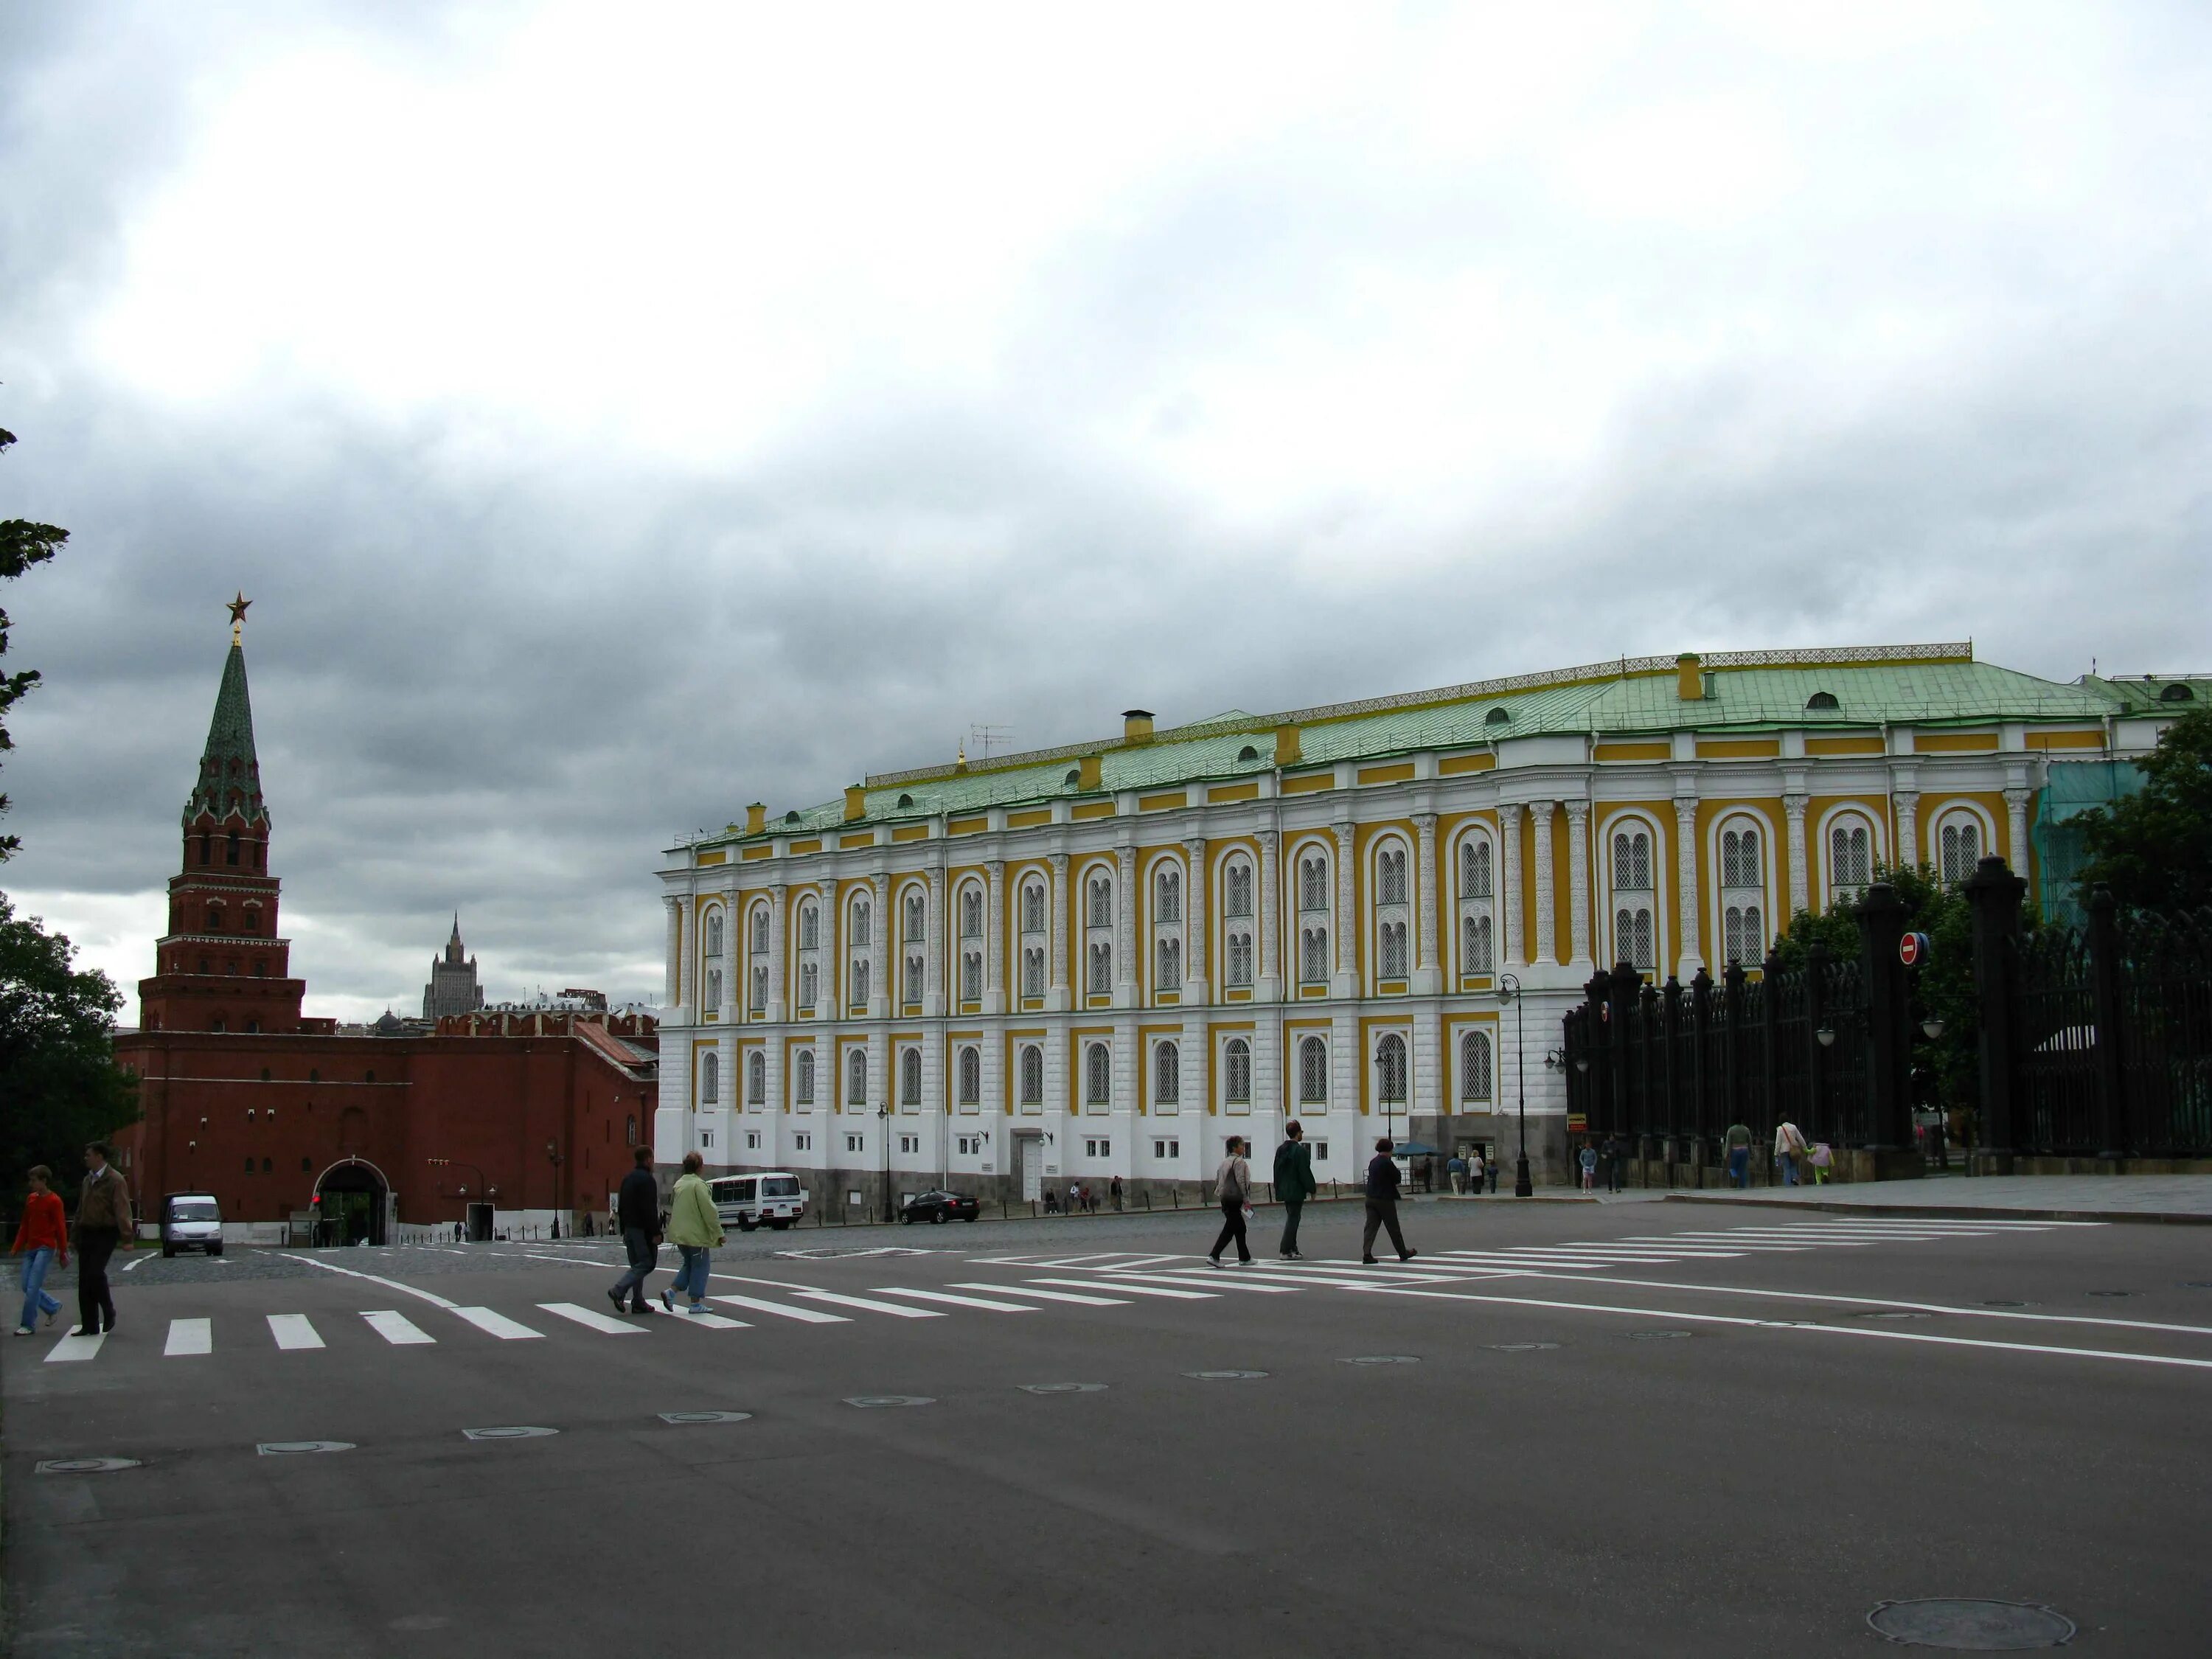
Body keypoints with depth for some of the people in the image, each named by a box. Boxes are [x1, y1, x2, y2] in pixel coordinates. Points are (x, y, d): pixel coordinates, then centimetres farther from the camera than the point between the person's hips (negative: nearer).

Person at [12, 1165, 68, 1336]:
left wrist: (63, 1253, -9)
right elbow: (25, 1226, 17)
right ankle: (53, 1307, 24)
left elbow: (60, 1228, -9)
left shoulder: (54, 1201, -10)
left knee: (32, 1287, -11)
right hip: (32, 1248, 7)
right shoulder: (31, 1199, 10)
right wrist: (17, 1248, 13)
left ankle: (28, 1325, -4)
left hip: (46, 1249, -7)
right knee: (27, 1286, 5)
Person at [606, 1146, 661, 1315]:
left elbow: (620, 1207, 19)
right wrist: (656, 1233, -18)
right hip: (643, 1230, -9)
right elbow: (650, 1209, -20)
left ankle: (638, 1303, 9)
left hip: (629, 1229, 9)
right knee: (647, 1263, -6)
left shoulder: (627, 1179, 15)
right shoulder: (647, 1180, -14)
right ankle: (619, 1291, -17)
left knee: (637, 1265, 11)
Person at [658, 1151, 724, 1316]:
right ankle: (696, 1303, 6)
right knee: (699, 1267, 3)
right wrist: (719, 1233, -12)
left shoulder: (678, 1184, 10)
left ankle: (671, 1292, 6)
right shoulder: (698, 1185, -16)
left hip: (679, 1234, 8)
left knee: (689, 1264, 20)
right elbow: (709, 1211, -18)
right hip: (697, 1234, -8)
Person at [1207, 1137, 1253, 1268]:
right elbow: (1241, 1181, -17)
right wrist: (1247, 1199, -13)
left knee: (1240, 1228, 15)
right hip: (1235, 1199, -9)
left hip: (1225, 1199, 9)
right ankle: (1214, 1256, -13)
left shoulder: (1225, 1162, 14)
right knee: (1229, 1230, -7)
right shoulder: (1239, 1161, -11)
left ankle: (1245, 1258, 19)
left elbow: (1217, 1180, 16)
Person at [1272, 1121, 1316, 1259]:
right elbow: (1305, 1172, -16)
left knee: (1291, 1218, 17)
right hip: (1296, 1191, -8)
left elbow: (1277, 1170, 13)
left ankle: (1292, 1249, 20)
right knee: (1293, 1219, -3)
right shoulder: (1300, 1151, -15)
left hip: (1284, 1190, 8)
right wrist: (1312, 1189, -7)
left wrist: (1278, 1189, 19)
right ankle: (1286, 1251, -4)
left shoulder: (1280, 1149, 9)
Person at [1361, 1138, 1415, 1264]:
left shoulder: (1372, 1162, 9)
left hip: (1371, 1199, 6)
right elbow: (1397, 1178, -10)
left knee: (1371, 1227, 1)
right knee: (1393, 1228, 7)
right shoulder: (1387, 1163, -14)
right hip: (1385, 1200, -6)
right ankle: (1403, 1253, 20)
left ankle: (1366, 1254, -10)